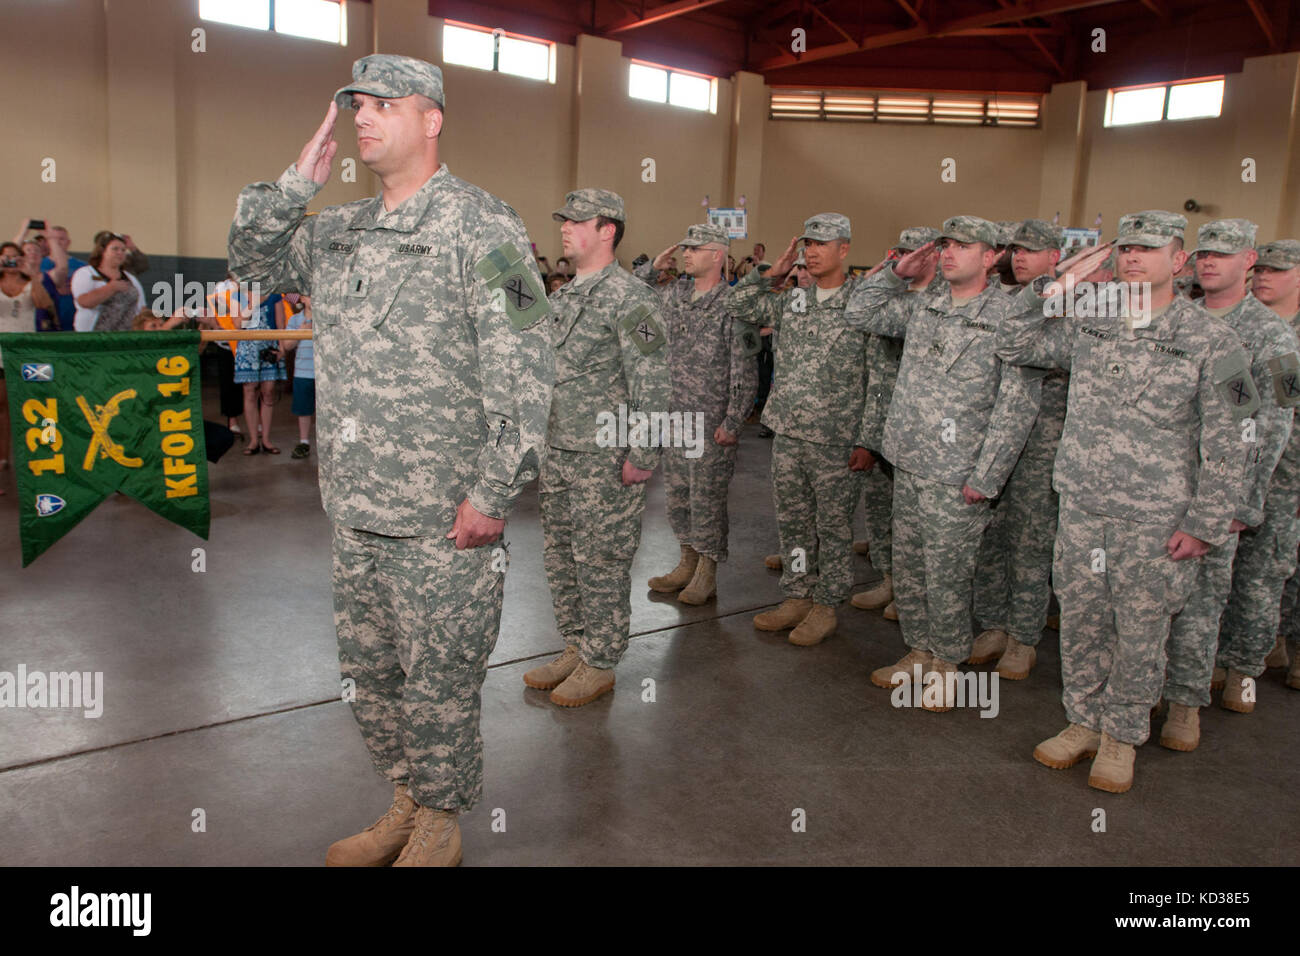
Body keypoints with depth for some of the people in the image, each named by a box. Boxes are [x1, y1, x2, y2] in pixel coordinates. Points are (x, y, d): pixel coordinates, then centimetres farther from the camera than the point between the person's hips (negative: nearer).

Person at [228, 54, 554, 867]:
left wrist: (493, 493, -18)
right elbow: (253, 261, 24)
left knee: (439, 679, 7)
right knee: (369, 674, 18)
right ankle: (407, 802, 38)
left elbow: (525, 372, -15)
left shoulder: (480, 226, -10)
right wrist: (296, 183, 7)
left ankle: (439, 827, 27)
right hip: (354, 511, 8)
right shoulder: (339, 230, 13)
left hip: (441, 522, -7)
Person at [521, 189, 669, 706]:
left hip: (605, 458, -9)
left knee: (601, 561, 2)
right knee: (560, 555, 15)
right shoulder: (564, 294, 14)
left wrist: (642, 456, -19)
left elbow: (652, 384, -17)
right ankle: (575, 647, 30)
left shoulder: (629, 296, -13)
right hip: (557, 452, 9)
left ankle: (599, 664, 16)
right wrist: (539, 439, 19)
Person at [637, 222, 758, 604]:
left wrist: (732, 423, -17)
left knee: (707, 497, 1)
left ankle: (707, 574, 14)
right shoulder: (675, 296, 9)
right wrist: (654, 266, 7)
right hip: (674, 414, 7)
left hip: (711, 420, -7)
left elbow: (744, 371, -13)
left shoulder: (732, 304, -11)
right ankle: (687, 563, 28)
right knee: (676, 493, 14)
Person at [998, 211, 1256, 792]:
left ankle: (1122, 735, 26)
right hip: (1081, 508, 4)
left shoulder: (1210, 340, -7)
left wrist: (1204, 524, -8)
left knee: (1140, 634, 8)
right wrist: (1055, 286, 3)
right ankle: (1084, 722, 30)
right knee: (1079, 623, 12)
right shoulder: (1087, 325, 5)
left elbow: (1225, 444, -6)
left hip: (1155, 521, -3)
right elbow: (1016, 348, 14)